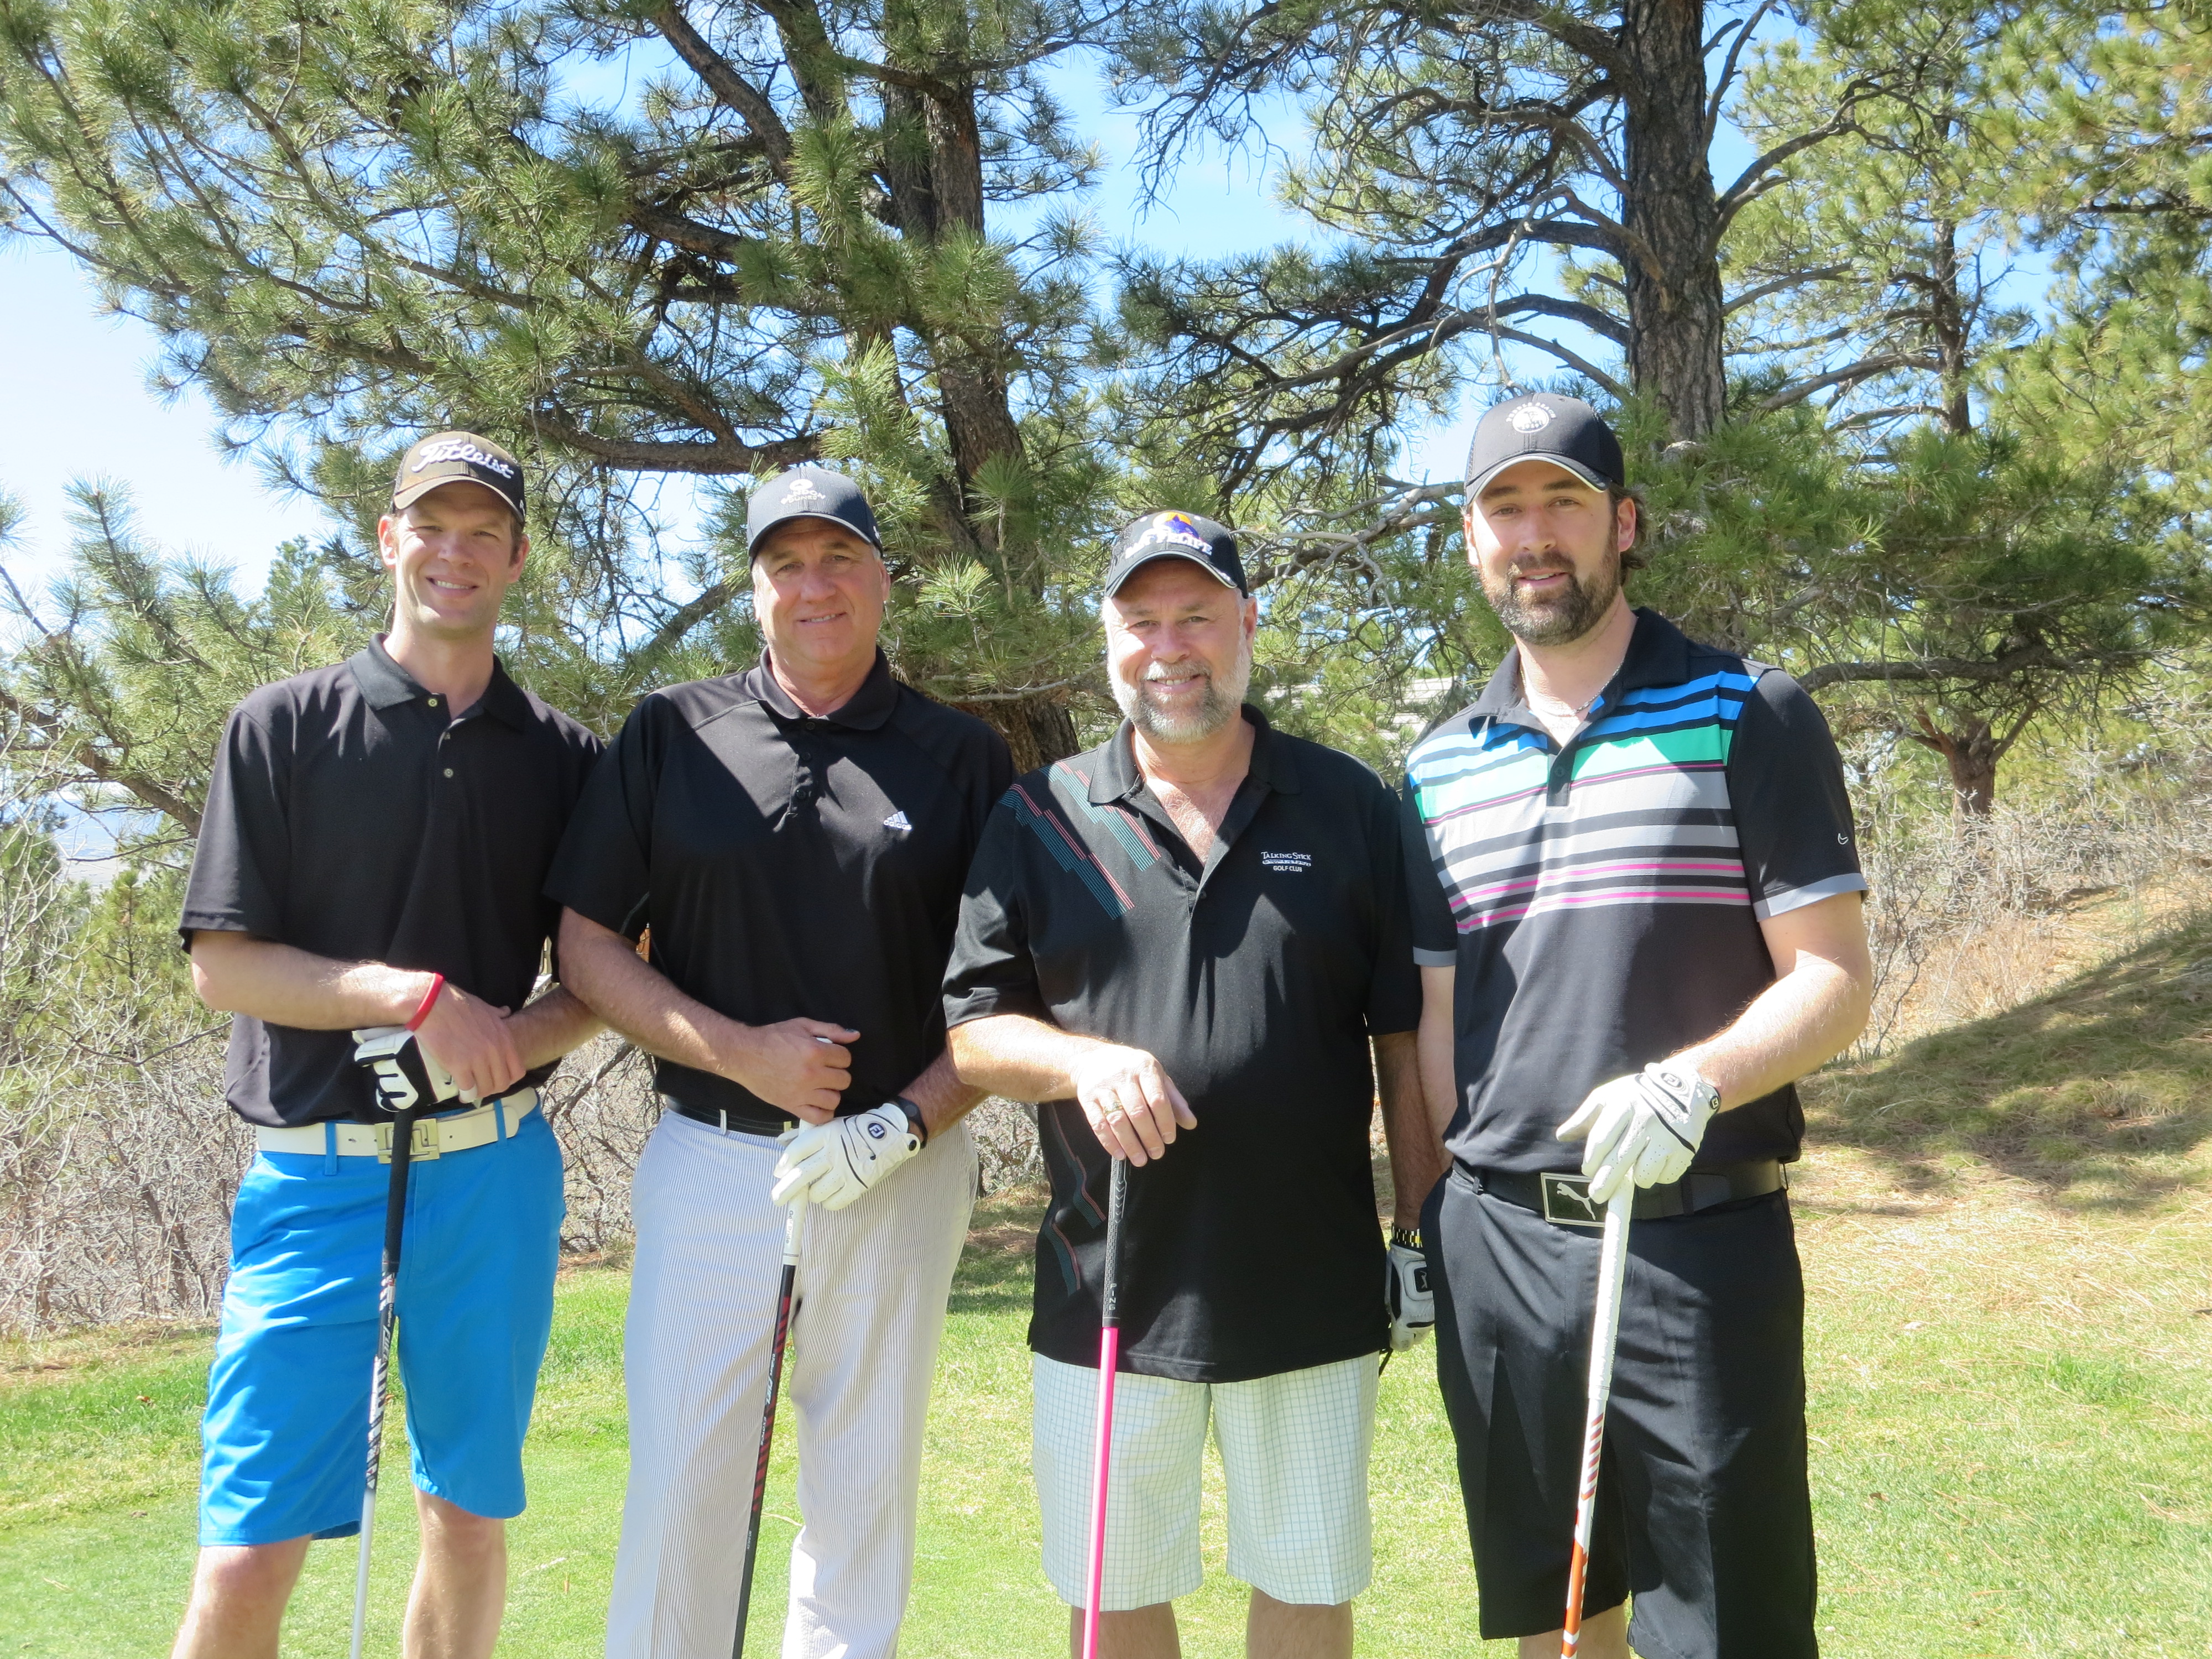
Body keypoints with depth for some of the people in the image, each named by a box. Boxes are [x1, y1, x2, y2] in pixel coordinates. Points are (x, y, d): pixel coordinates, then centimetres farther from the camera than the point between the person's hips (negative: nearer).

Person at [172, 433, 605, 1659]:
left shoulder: (562, 756, 8)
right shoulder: (283, 727, 2)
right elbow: (221, 966, -3)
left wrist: (521, 1038, -10)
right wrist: (418, 998, -15)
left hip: (495, 1170, 2)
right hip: (316, 1171, -2)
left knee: (471, 1517, 11)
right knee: (249, 1551, -4)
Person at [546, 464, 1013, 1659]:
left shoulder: (964, 758, 3)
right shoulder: (671, 735, 4)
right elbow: (588, 946, 2)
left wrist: (909, 1123, -12)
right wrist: (740, 1051, -10)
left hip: (900, 1172, 0)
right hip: (709, 1161, 0)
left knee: (865, 1486, 10)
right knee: (680, 1477, 3)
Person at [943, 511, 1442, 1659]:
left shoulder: (1350, 806, 4)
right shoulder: (1039, 820, 4)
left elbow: (1406, 1033, 6)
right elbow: (972, 1032, 4)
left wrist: (1424, 1231, 2)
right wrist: (1081, 1060, -16)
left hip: (1315, 1292, 0)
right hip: (1106, 1293, 0)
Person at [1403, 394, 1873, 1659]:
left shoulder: (1751, 718, -2)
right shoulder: (1441, 769, 10)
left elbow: (1835, 984, -7)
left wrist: (1688, 1082, -24)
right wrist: (1420, 1225, 9)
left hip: (1702, 1242, -4)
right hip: (1496, 1244, 4)